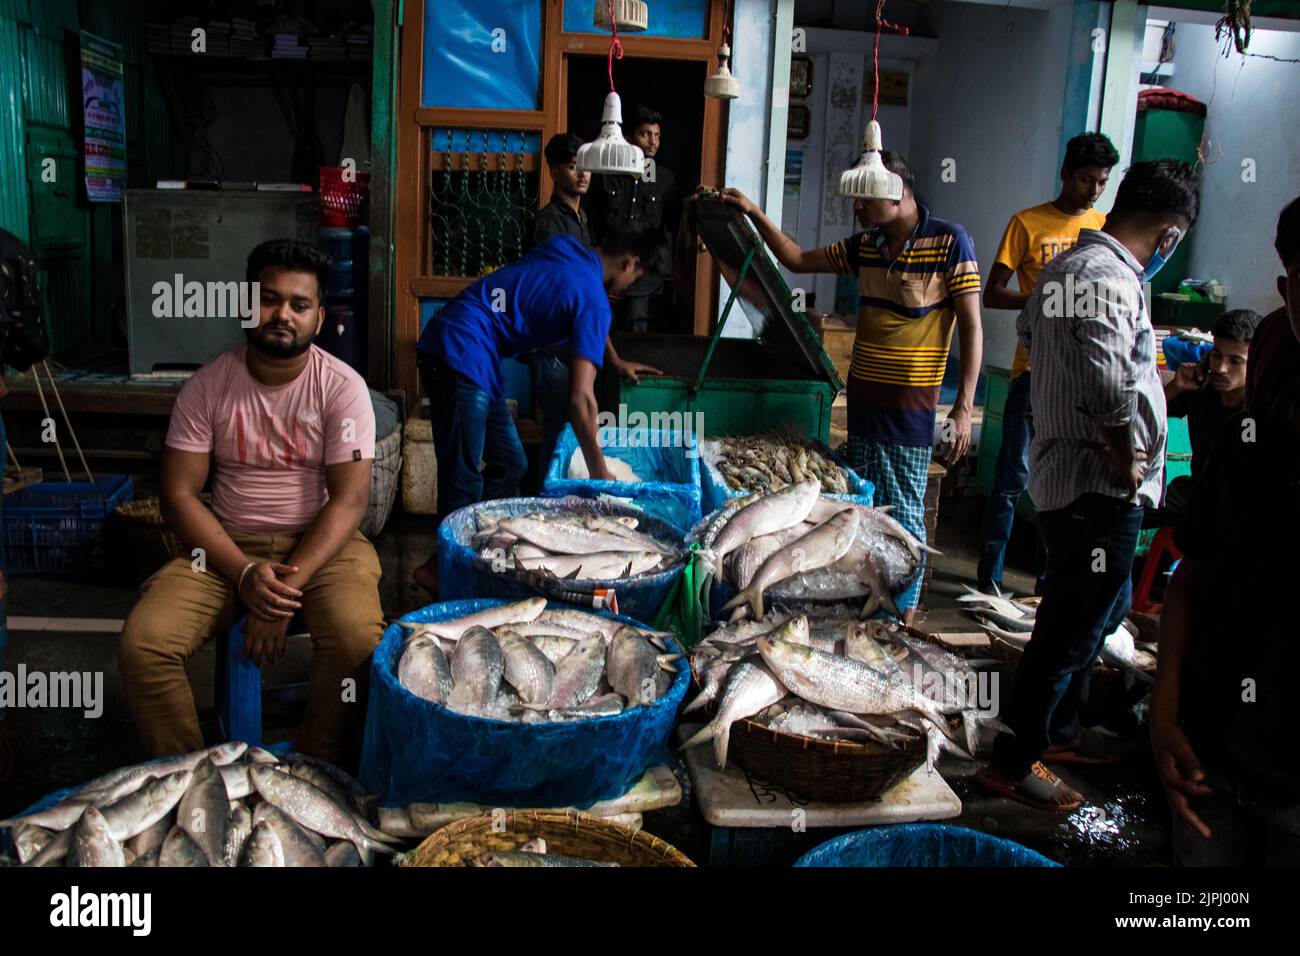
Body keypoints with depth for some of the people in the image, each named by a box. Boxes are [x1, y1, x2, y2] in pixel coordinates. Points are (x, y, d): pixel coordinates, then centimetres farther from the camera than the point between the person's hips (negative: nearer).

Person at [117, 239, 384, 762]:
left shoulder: (343, 387, -8)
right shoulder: (207, 385, -3)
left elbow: (349, 499, -12)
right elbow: (179, 495, -3)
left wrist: (288, 585, -23)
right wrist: (244, 573, -18)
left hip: (322, 542, -2)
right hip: (227, 544, 2)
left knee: (358, 640, -31)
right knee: (141, 644, -20)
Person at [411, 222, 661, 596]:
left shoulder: (565, 246, 13)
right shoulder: (593, 301, -11)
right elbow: (580, 399, -16)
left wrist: (616, 362, 44)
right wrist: (599, 471, -8)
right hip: (461, 356, -10)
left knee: (509, 465, 14)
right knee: (464, 481, -7)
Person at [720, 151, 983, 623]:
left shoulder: (950, 241, -10)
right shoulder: (867, 244, 9)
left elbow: (971, 327, -12)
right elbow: (799, 260, 21)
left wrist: (963, 408, -17)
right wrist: (754, 214, 12)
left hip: (911, 406, -7)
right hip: (863, 396, 7)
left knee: (904, 513, 0)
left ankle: (904, 616, 13)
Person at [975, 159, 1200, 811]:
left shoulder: (1066, 264, 11)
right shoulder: (1109, 277, -21)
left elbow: (1028, 329, 29)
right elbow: (1107, 385, -34)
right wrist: (1128, 460, -19)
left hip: (1062, 470, 11)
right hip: (1099, 488, -11)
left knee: (1097, 609, 24)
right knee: (1073, 627, 0)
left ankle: (1058, 728, 40)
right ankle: (1012, 763, 12)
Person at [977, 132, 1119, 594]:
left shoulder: (1106, 227, 13)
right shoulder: (1028, 223, 1)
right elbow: (992, 294, -3)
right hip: (1036, 368, -4)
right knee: (1013, 476, -2)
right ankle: (989, 575, 9)